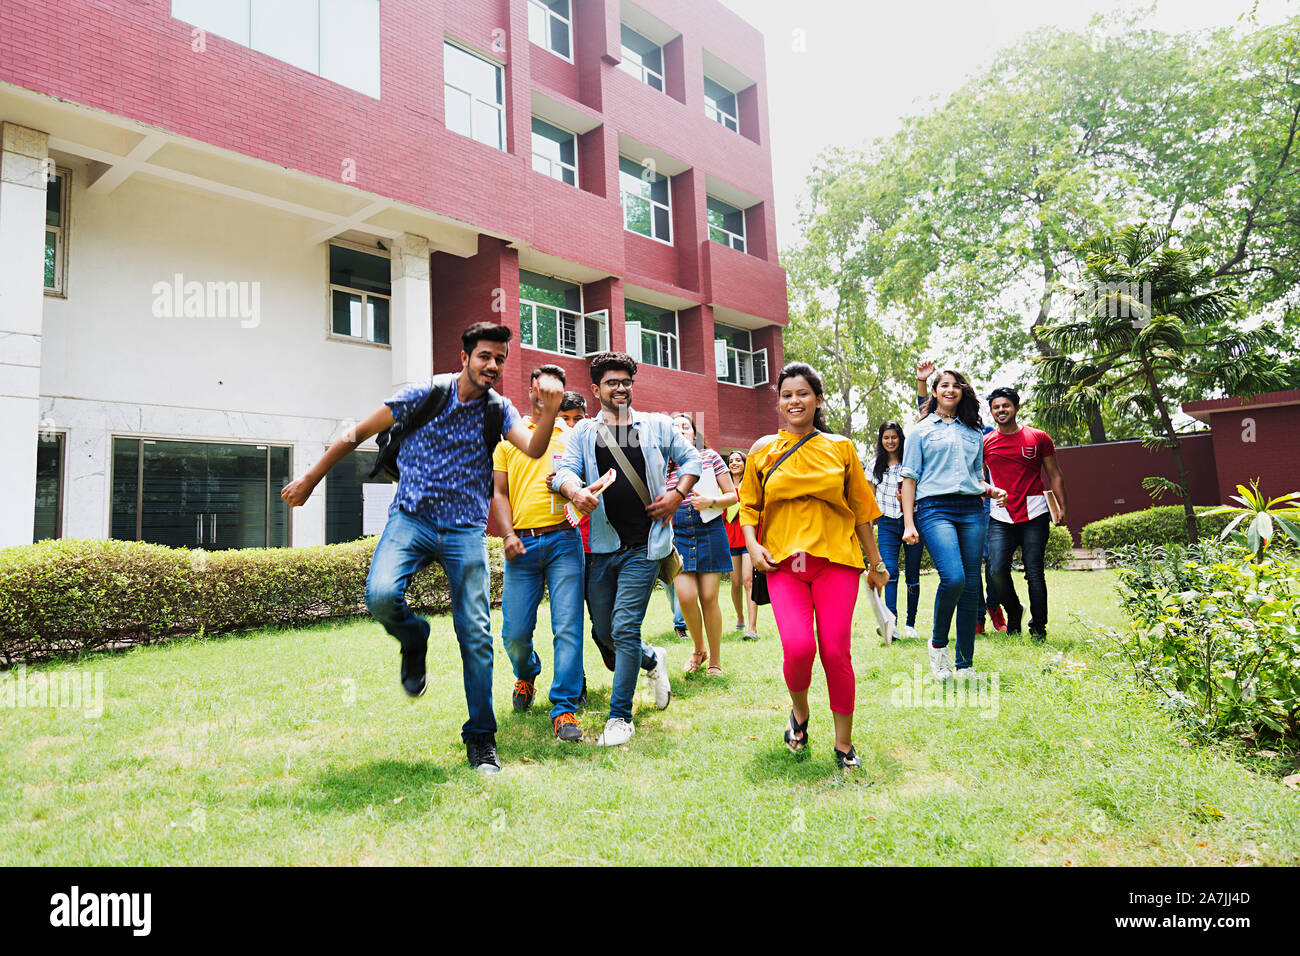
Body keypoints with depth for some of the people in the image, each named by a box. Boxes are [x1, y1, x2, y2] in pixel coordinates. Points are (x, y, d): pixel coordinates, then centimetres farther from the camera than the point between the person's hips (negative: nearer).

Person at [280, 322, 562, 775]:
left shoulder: (499, 410, 4)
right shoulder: (425, 394, -2)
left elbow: (533, 449, -14)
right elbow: (358, 433, 5)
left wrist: (549, 410, -32)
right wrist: (310, 479, 8)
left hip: (466, 530, 1)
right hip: (412, 518, -1)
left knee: (476, 633, -3)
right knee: (381, 595, -28)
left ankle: (481, 738, 12)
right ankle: (414, 641, 8)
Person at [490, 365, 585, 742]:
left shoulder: (573, 435, 13)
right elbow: (498, 492, 12)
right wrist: (507, 534, -3)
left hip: (563, 540, -1)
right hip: (522, 544, 1)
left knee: (568, 626, -8)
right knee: (515, 632, 1)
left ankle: (564, 710, -1)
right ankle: (526, 673, 34)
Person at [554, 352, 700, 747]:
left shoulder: (656, 426, 9)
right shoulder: (583, 432, 8)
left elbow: (691, 458, 16)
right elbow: (564, 470, -5)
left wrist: (676, 495, 0)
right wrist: (576, 491, -28)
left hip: (642, 546, -3)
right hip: (601, 547, 3)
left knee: (625, 628, -9)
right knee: (602, 631, 10)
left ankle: (620, 717, 3)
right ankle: (653, 660, 39)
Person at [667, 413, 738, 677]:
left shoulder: (710, 457, 4)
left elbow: (733, 495, 5)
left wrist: (711, 501, -13)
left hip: (709, 531, -2)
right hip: (678, 534, 2)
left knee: (709, 598, -4)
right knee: (686, 597, -10)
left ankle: (715, 660, 13)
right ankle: (698, 649, 17)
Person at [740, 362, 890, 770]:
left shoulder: (840, 448, 9)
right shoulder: (764, 450, 10)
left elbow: (860, 509, 14)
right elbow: (749, 506, 16)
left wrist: (876, 563, 17)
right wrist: (752, 544, -2)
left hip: (836, 559, 0)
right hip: (784, 562, 0)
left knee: (836, 651, -5)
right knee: (798, 647, -16)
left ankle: (844, 743, 15)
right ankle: (799, 712, 17)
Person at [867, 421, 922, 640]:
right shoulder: (876, 465, 10)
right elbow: (870, 497, 15)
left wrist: (906, 500, -14)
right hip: (887, 523, 1)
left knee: (912, 573, 3)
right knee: (890, 570, -15)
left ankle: (910, 624, 12)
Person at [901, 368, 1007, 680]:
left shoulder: (973, 433, 22)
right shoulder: (922, 430, 11)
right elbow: (910, 478, 5)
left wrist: (991, 490, 2)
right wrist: (909, 523, -4)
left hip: (972, 510, 4)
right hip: (935, 508, -4)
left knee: (971, 586, 1)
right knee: (953, 577, -23)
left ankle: (965, 665, 9)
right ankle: (938, 643, 2)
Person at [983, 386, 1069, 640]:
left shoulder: (1039, 438, 6)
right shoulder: (985, 443, 8)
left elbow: (1054, 475, 10)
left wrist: (1061, 507, 3)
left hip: (1034, 515, -1)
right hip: (1001, 517, 1)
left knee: (1034, 572, -1)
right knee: (997, 570, -9)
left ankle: (1038, 628, 12)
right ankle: (1013, 611, 20)